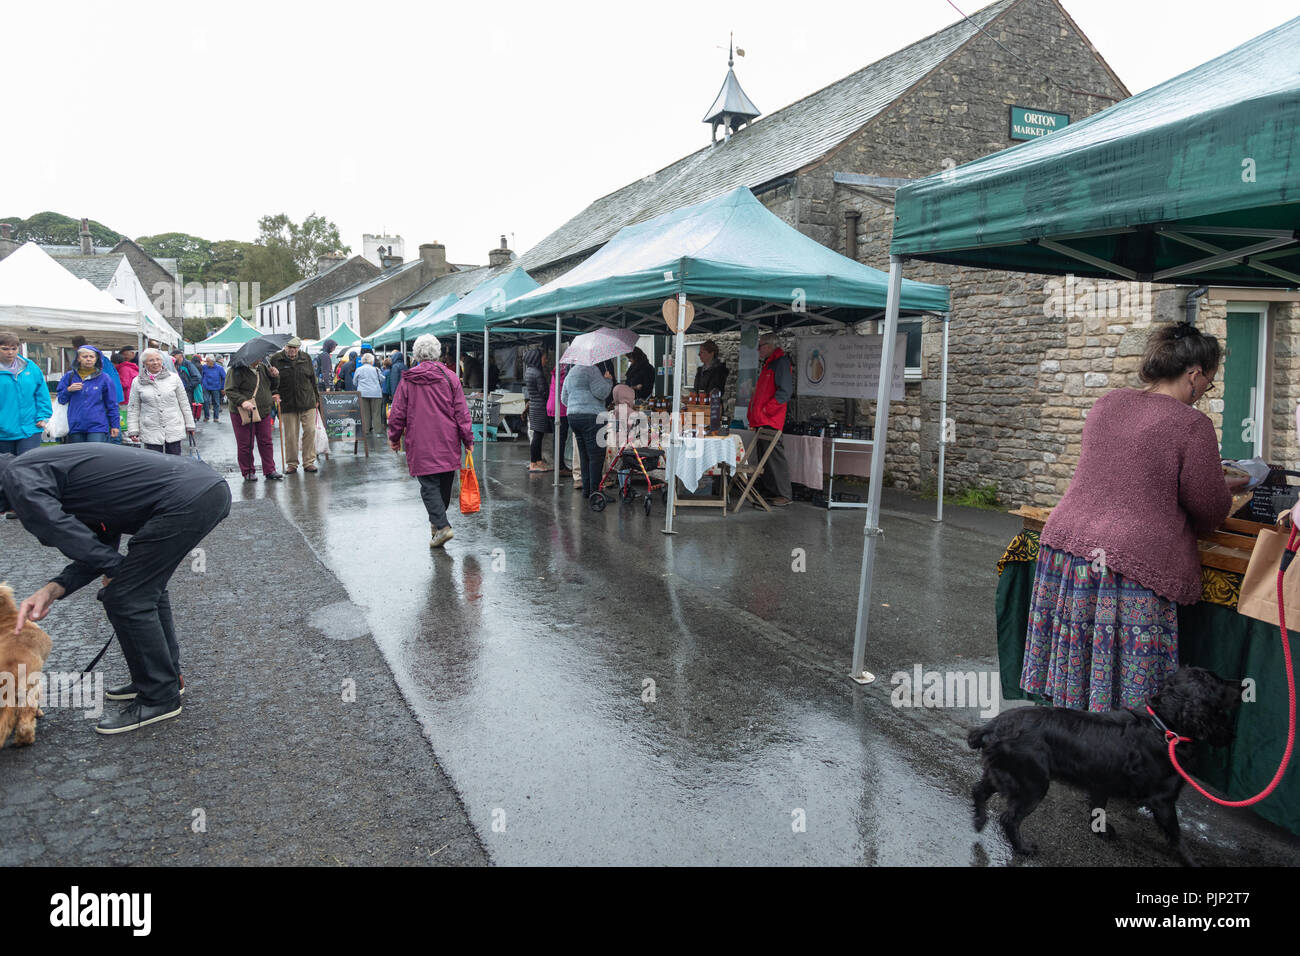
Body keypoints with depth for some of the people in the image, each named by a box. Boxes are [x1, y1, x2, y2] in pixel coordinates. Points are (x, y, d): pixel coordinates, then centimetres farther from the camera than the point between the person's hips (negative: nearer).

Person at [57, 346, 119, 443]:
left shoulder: (103, 378, 4)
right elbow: (60, 400, 13)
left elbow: (111, 404, 8)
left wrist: (115, 425, 6)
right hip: (75, 427, 3)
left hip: (98, 427, -3)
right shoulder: (69, 376, 10)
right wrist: (68, 390, -7)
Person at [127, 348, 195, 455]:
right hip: (150, 433, 0)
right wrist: (133, 430, 0)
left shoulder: (174, 377, 4)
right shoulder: (137, 382, 4)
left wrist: (189, 425, 8)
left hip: (174, 429, 0)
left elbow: (184, 403, 8)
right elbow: (133, 408, 7)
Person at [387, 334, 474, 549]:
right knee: (445, 484, 15)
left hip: (420, 445, -2)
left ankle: (442, 526, -16)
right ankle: (437, 521, 29)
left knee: (429, 486, -2)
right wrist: (468, 439, 5)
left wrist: (394, 437, 16)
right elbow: (461, 411, 0)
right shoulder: (449, 377, 0)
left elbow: (398, 413, 3)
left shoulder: (407, 380, -1)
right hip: (448, 443, 2)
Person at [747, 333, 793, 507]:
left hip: (771, 421, -10)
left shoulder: (781, 363, -10)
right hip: (762, 421, 10)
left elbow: (784, 392, -19)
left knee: (774, 457, -8)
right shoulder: (768, 364, 21)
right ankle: (767, 492, 19)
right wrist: (754, 415, 18)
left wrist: (766, 410, -18)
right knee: (763, 457, 12)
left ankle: (783, 495, -3)